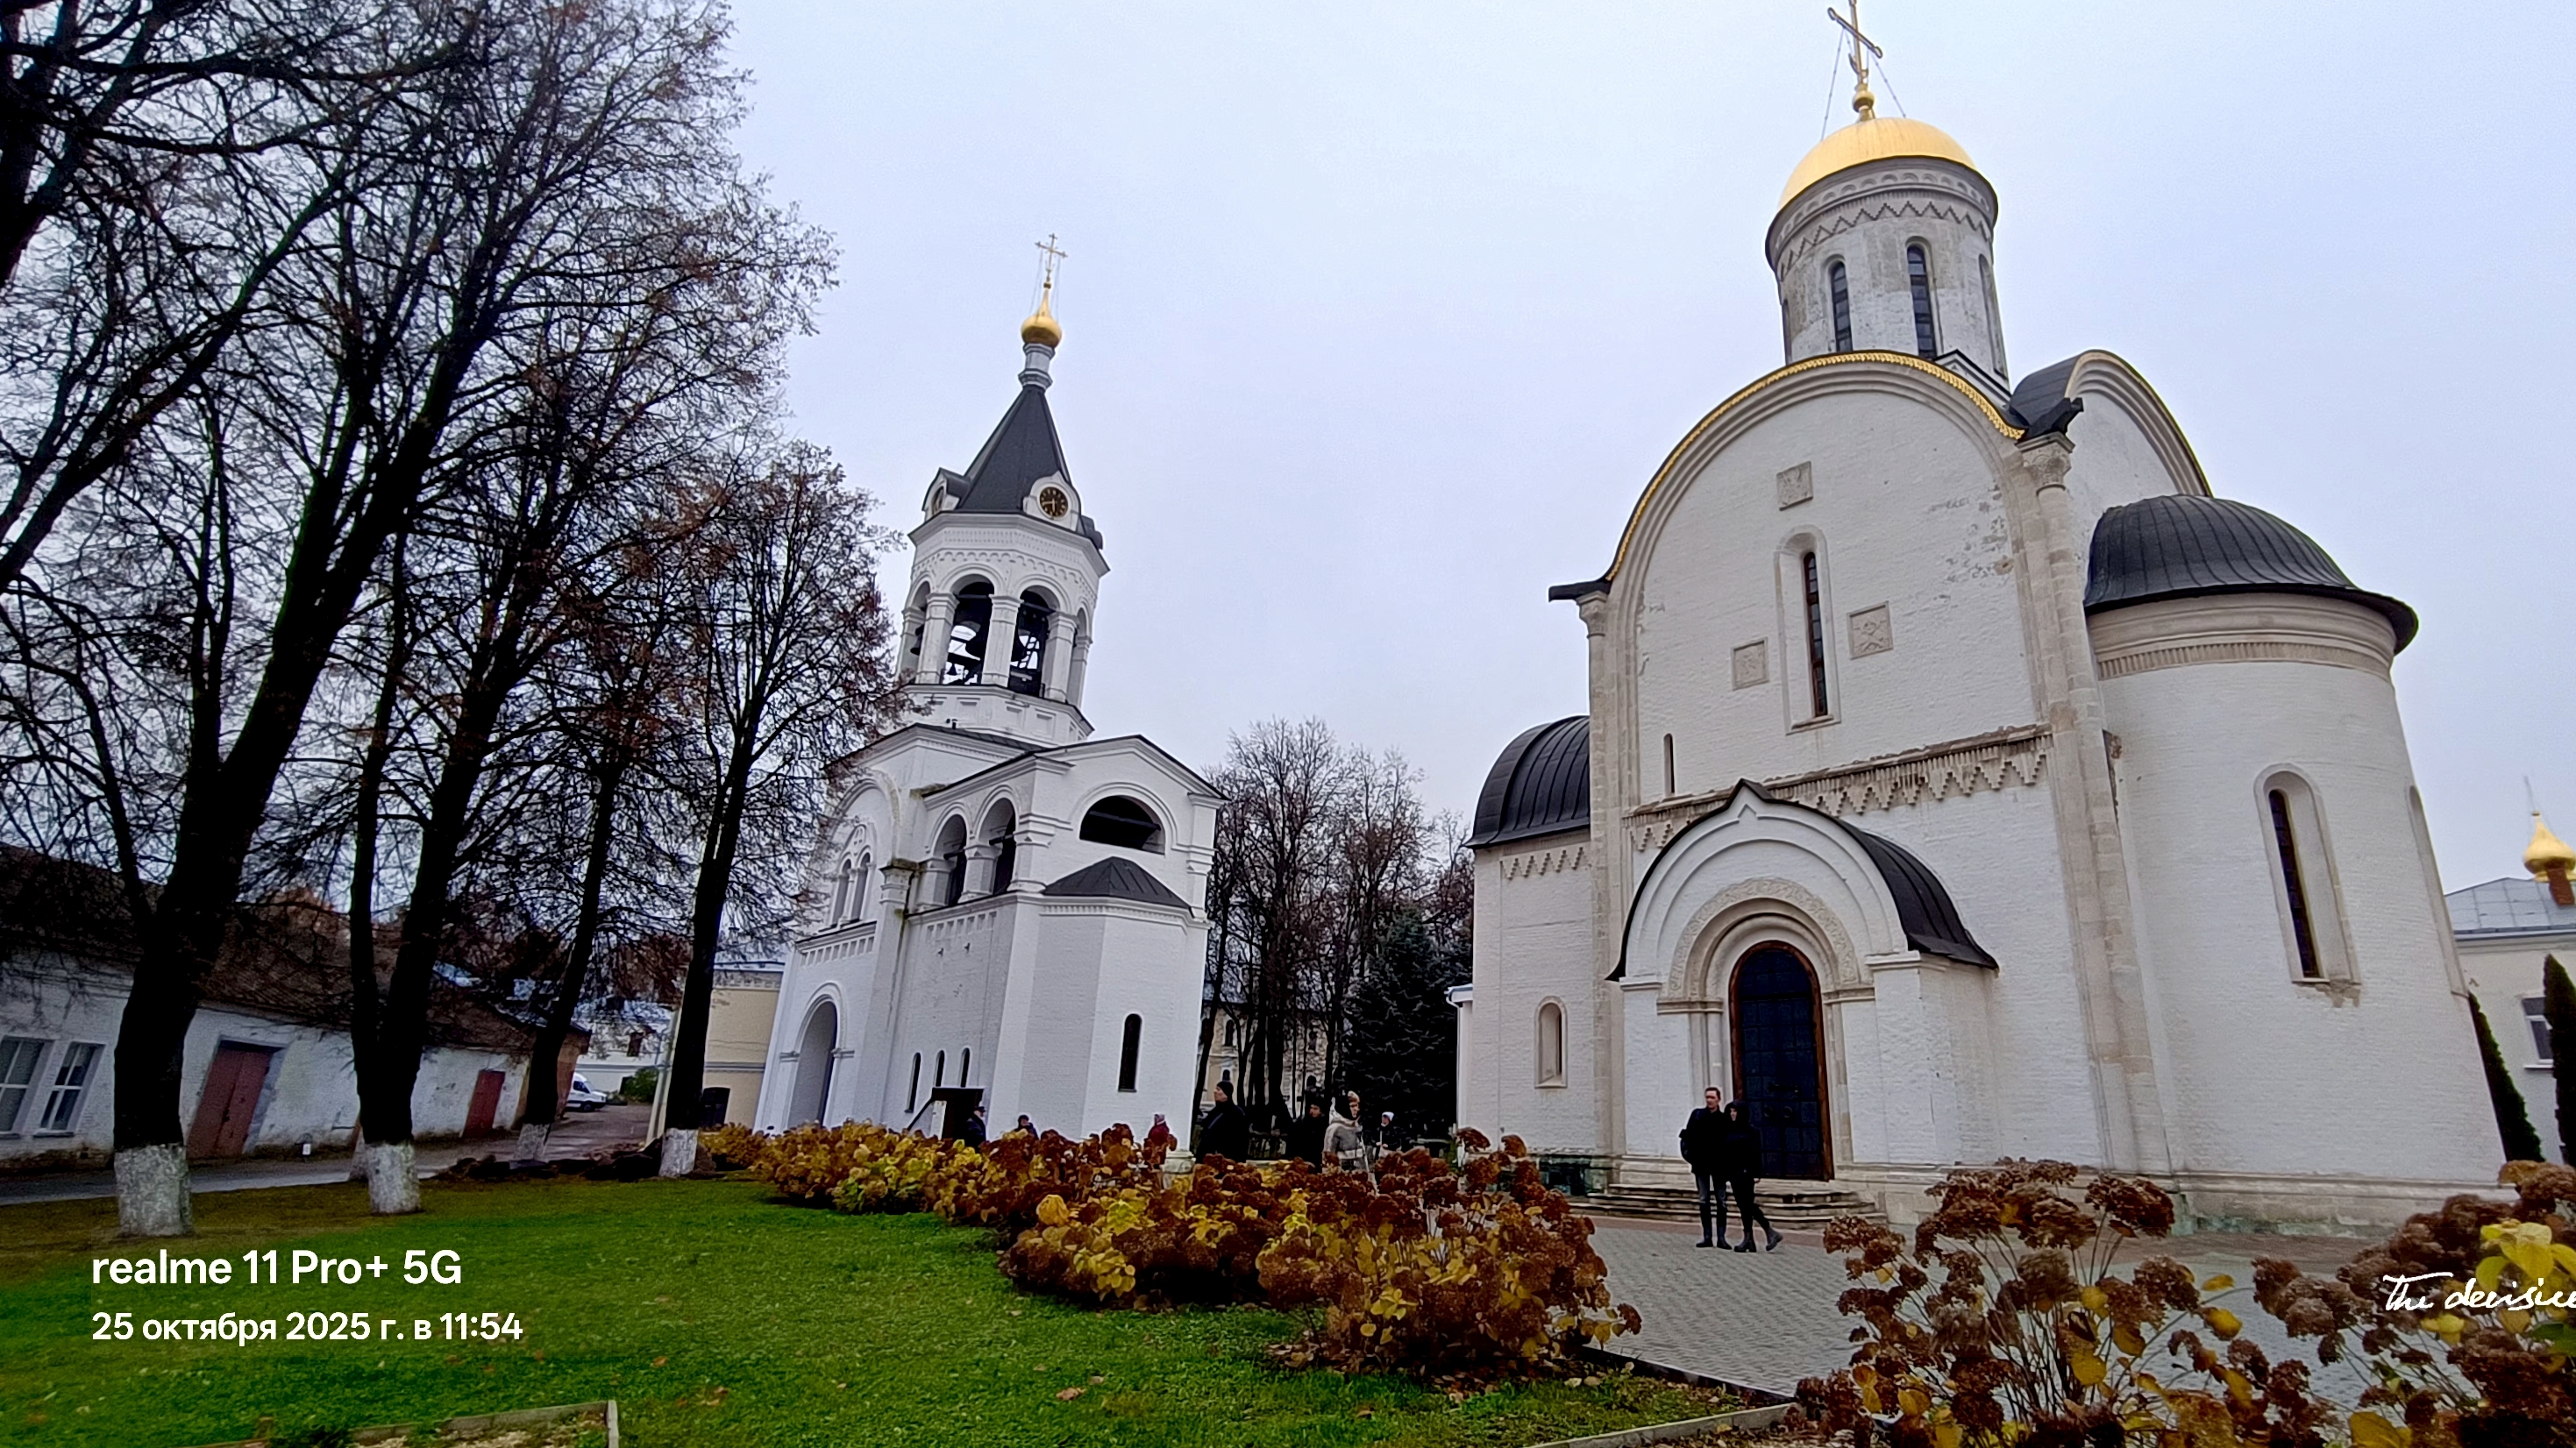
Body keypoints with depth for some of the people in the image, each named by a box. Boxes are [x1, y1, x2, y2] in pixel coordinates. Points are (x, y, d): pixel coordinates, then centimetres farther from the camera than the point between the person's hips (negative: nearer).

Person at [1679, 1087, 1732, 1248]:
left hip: (1719, 1165, -1)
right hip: (1701, 1164, 2)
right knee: (1704, 1200, 5)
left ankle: (1721, 1236, 8)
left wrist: (1726, 1161, -10)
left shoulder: (1724, 1118, -1)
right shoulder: (1697, 1114, 3)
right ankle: (1707, 1236, 10)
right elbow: (1687, 1135, 3)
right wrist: (1688, 1153, -6)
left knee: (1721, 1201, 3)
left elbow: (1729, 1143, -2)